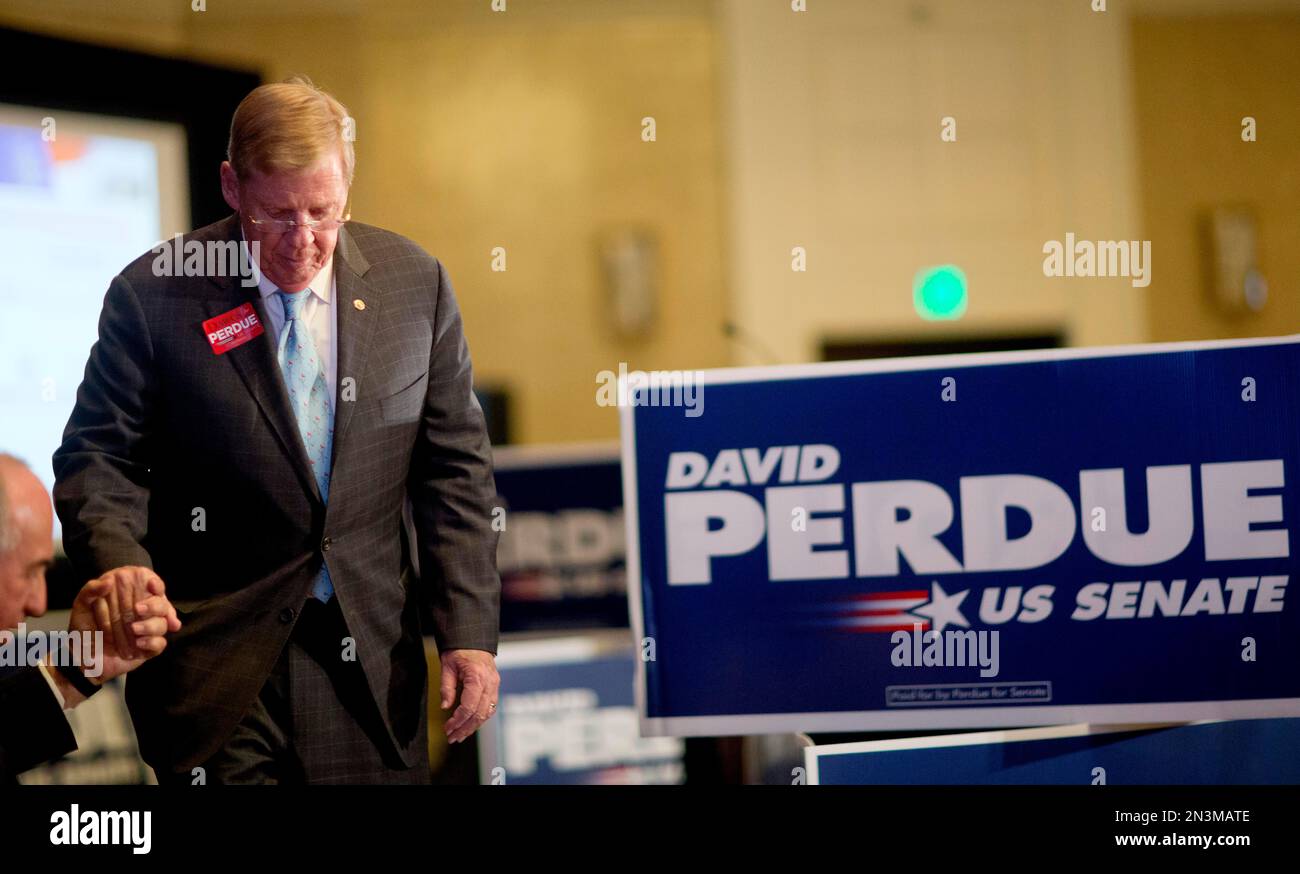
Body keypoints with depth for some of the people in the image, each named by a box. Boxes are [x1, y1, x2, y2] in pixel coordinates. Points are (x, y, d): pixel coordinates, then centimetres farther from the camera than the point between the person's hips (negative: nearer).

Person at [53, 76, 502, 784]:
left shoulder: (414, 283, 2)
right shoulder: (154, 296, -6)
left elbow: (454, 467, 5)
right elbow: (97, 461, -2)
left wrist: (469, 630, -2)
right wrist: (123, 570, -22)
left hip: (373, 656, 3)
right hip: (215, 661, -2)